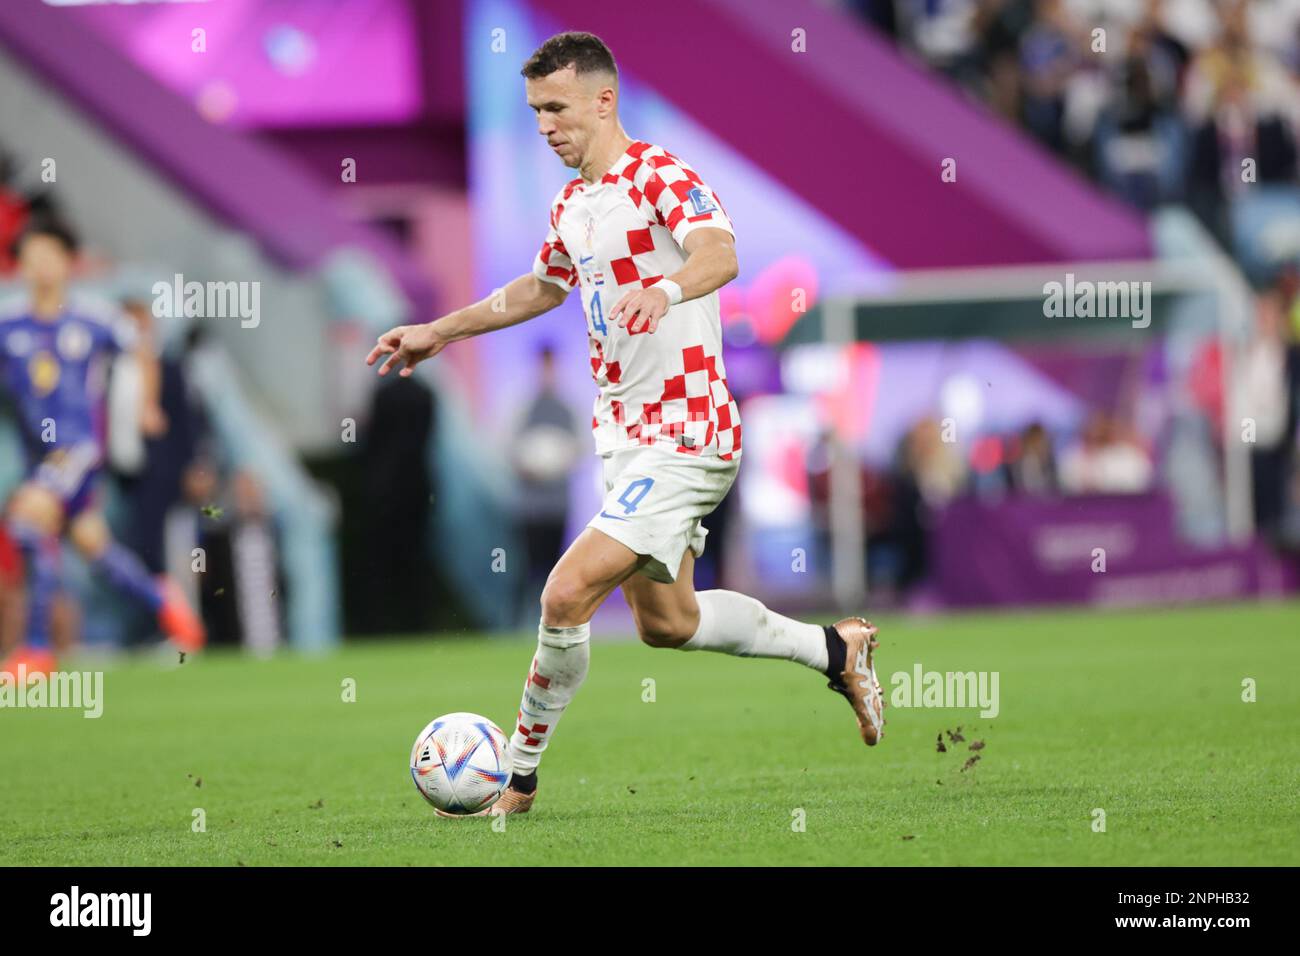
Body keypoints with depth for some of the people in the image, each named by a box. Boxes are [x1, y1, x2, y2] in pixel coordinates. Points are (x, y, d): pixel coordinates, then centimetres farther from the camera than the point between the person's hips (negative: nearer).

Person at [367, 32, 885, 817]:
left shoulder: (661, 178, -16)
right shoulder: (572, 204, 11)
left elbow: (720, 255, -36)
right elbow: (546, 285, 32)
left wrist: (666, 288, -57)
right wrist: (439, 332, 32)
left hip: (683, 437, -10)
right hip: (626, 435, 10)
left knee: (567, 594, -16)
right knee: (666, 623, 18)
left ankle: (518, 781, -2)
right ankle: (835, 650, 36)